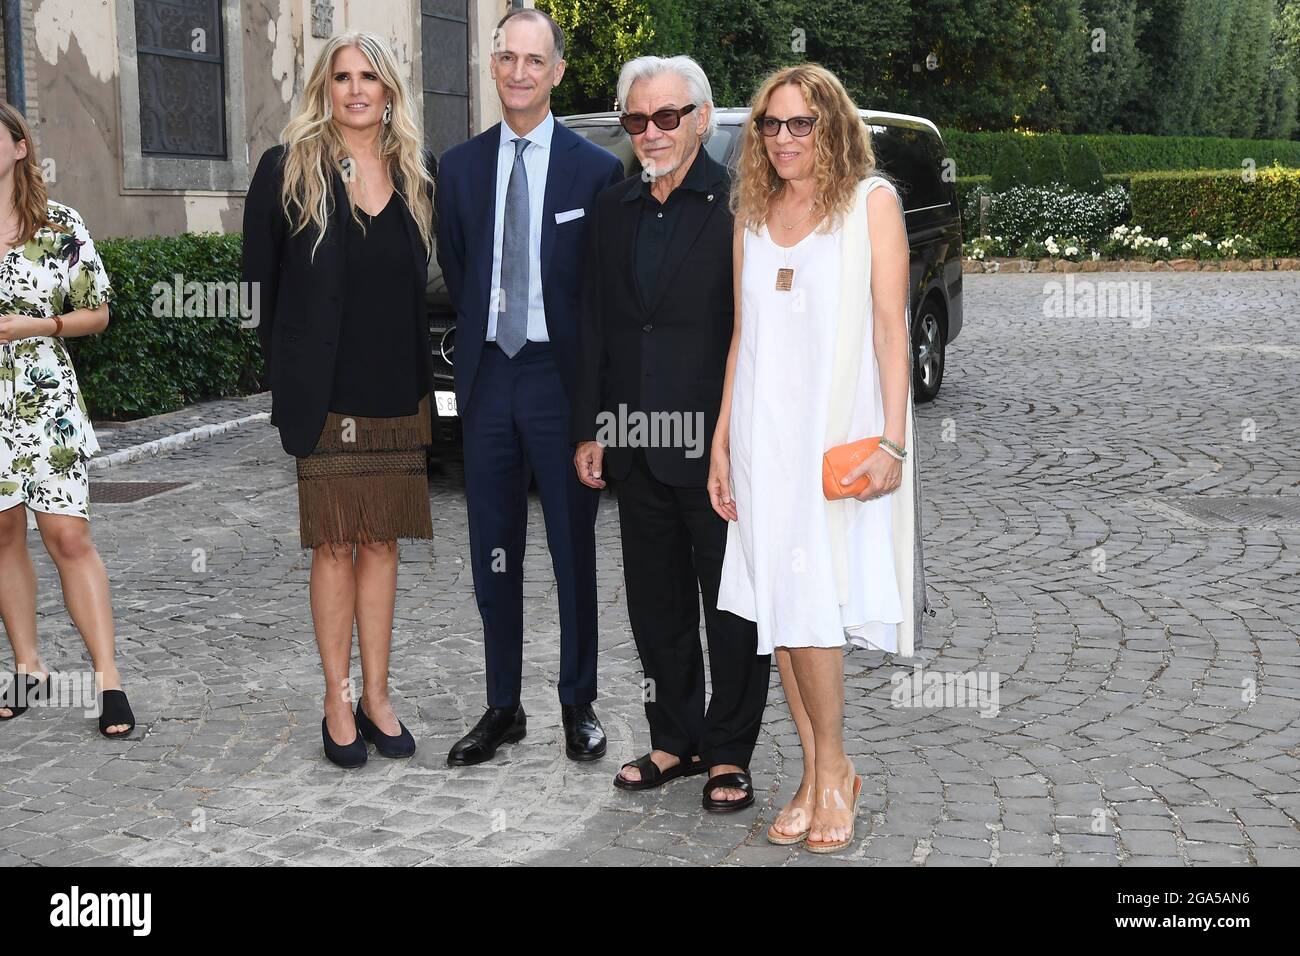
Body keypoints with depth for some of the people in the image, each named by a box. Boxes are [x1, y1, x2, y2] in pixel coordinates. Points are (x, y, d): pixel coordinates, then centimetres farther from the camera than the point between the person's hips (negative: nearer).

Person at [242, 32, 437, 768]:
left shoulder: (418, 177, 8)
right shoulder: (288, 171, -1)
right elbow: (261, 280, 3)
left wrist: (421, 374, 6)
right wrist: (286, 372, 2)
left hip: (398, 395, 3)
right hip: (326, 394, -3)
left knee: (382, 541, 8)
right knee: (336, 545, 2)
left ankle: (376, 696, 17)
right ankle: (339, 702, 11)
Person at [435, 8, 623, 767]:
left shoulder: (596, 169, -4)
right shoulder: (461, 168, 7)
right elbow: (454, 273, 13)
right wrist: (476, 344, 6)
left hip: (562, 374, -3)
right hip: (489, 376, 4)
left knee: (574, 548, 7)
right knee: (494, 553, 10)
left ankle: (580, 704, 20)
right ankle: (503, 708, 21)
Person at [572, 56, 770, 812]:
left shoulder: (738, 204, -9)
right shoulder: (614, 210, 10)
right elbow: (596, 327, 13)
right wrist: (589, 429, 8)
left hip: (718, 445, -6)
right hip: (637, 448, 6)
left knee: (733, 607, 6)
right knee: (658, 606, 15)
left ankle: (730, 751, 19)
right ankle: (676, 740, 29)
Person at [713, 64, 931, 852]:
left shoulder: (871, 200, -1)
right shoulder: (753, 213, 14)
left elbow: (891, 327, -6)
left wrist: (892, 440, -13)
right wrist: (722, 439, 11)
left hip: (836, 429, -5)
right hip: (763, 429, 5)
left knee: (807, 604, -10)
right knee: (777, 605, 4)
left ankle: (832, 770, 9)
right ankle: (819, 775, 14)